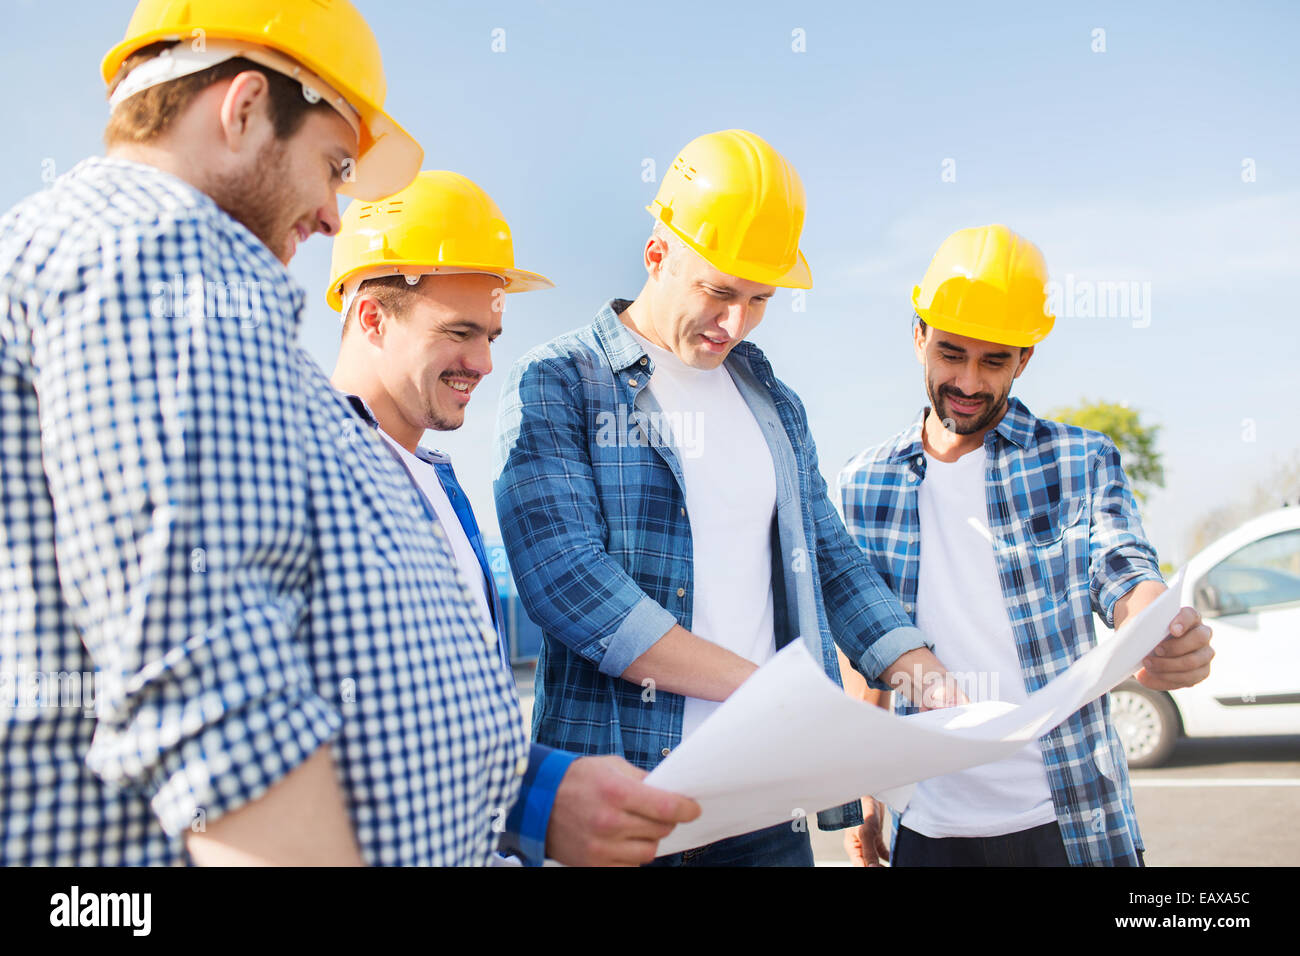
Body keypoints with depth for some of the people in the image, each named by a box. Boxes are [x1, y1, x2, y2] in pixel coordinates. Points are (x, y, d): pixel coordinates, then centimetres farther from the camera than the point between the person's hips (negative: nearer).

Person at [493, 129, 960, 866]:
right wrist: (761, 686, -20)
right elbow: (564, 578, -18)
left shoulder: (774, 403, 13)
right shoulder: (556, 384, -5)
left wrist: (945, 693, 3)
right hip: (620, 803, -5)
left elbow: (831, 560, 17)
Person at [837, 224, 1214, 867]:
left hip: (1071, 820, -1)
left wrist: (1160, 636, -35)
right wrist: (864, 800, 3)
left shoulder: (1082, 461, 1)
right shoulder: (862, 484, 3)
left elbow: (1124, 573, -11)